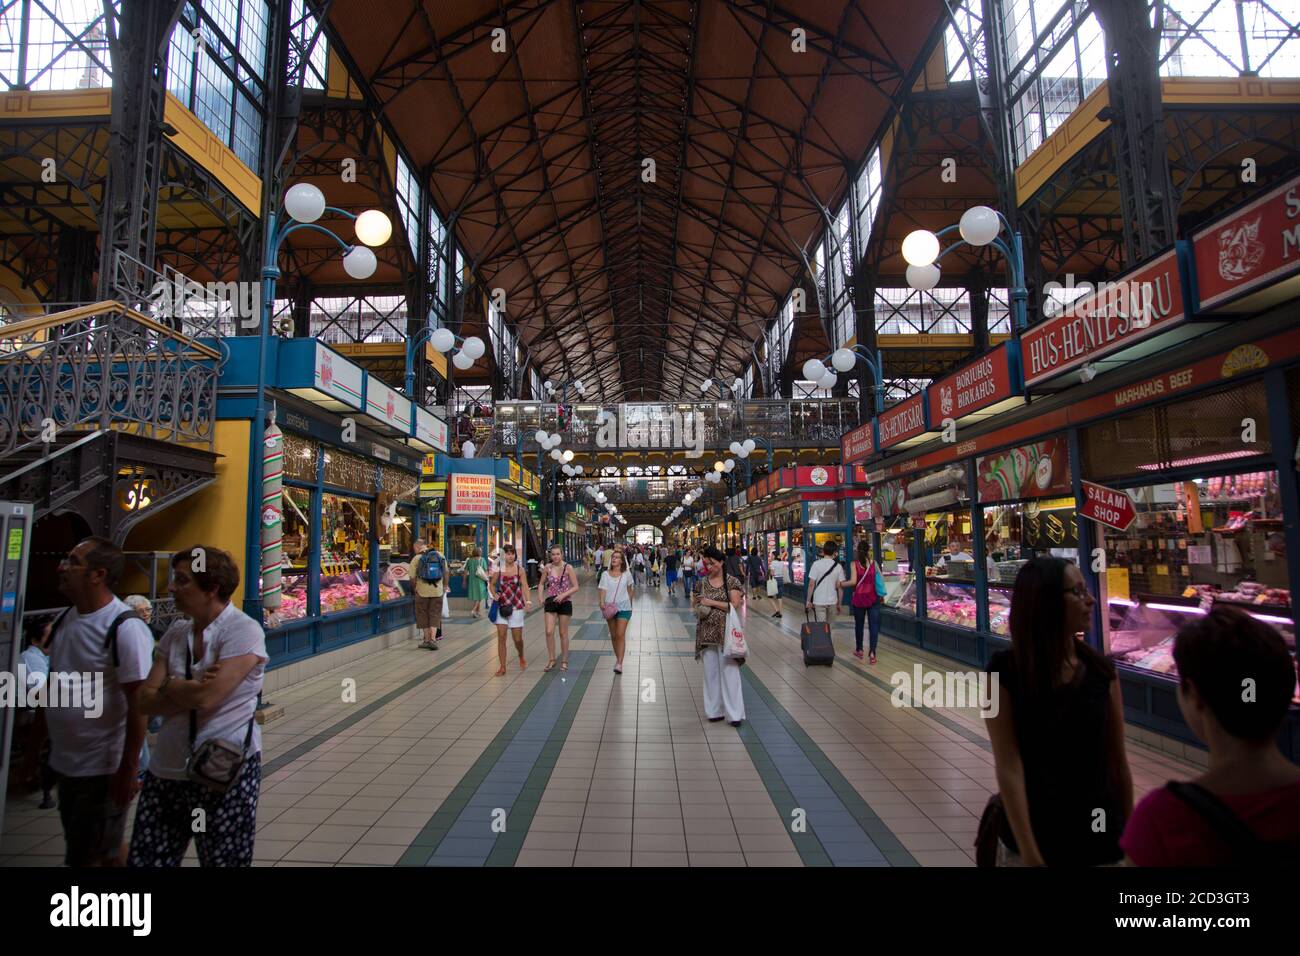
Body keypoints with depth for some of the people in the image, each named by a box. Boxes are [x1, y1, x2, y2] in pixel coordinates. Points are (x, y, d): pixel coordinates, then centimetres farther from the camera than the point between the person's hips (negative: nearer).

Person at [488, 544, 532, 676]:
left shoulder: (519, 570, 0)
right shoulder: (498, 570, 2)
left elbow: (525, 586, -6)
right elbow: (492, 584, 16)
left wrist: (528, 601, -20)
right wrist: (494, 595, -4)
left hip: (517, 606, -1)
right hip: (502, 606, 1)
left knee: (517, 638, 4)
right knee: (501, 637, -3)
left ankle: (521, 657, 34)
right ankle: (502, 667, 7)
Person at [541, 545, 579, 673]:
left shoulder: (568, 568, -9)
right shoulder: (548, 568, 0)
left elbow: (576, 587, -8)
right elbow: (542, 583, 15)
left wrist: (563, 595, -20)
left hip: (565, 603, -2)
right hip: (550, 602, 2)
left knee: (563, 633, 7)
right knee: (549, 632, -6)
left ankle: (564, 661, 20)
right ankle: (552, 660, 11)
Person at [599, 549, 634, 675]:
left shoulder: (626, 574, 2)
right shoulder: (605, 574, 3)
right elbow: (603, 589, -6)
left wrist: (630, 604, 20)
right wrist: (602, 602, -23)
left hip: (623, 607, -2)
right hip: (610, 607, 2)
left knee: (621, 635, -11)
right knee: (613, 635, 13)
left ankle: (619, 664, -14)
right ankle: (617, 657, 32)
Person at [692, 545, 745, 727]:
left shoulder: (732, 581, -4)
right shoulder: (702, 582, 7)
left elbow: (735, 605, -12)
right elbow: (694, 602, 17)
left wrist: (712, 603, -14)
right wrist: (699, 608, -5)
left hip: (725, 632, -4)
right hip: (707, 632, 4)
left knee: (729, 670, -3)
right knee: (710, 670, 9)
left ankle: (734, 713, 4)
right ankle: (715, 710, 20)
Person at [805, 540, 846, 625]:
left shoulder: (816, 564, -8)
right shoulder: (838, 566, -1)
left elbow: (811, 584, -9)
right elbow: (840, 586, 0)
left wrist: (808, 600, 0)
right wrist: (839, 602, 11)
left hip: (819, 601, -2)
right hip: (832, 601, 2)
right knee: (830, 626, 16)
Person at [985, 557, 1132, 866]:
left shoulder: (1101, 670, -6)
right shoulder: (1005, 670, -16)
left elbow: (1118, 762, 2)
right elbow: (1008, 766, -17)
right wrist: (1029, 853, -18)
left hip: (1100, 840, 3)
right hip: (1034, 836, -2)